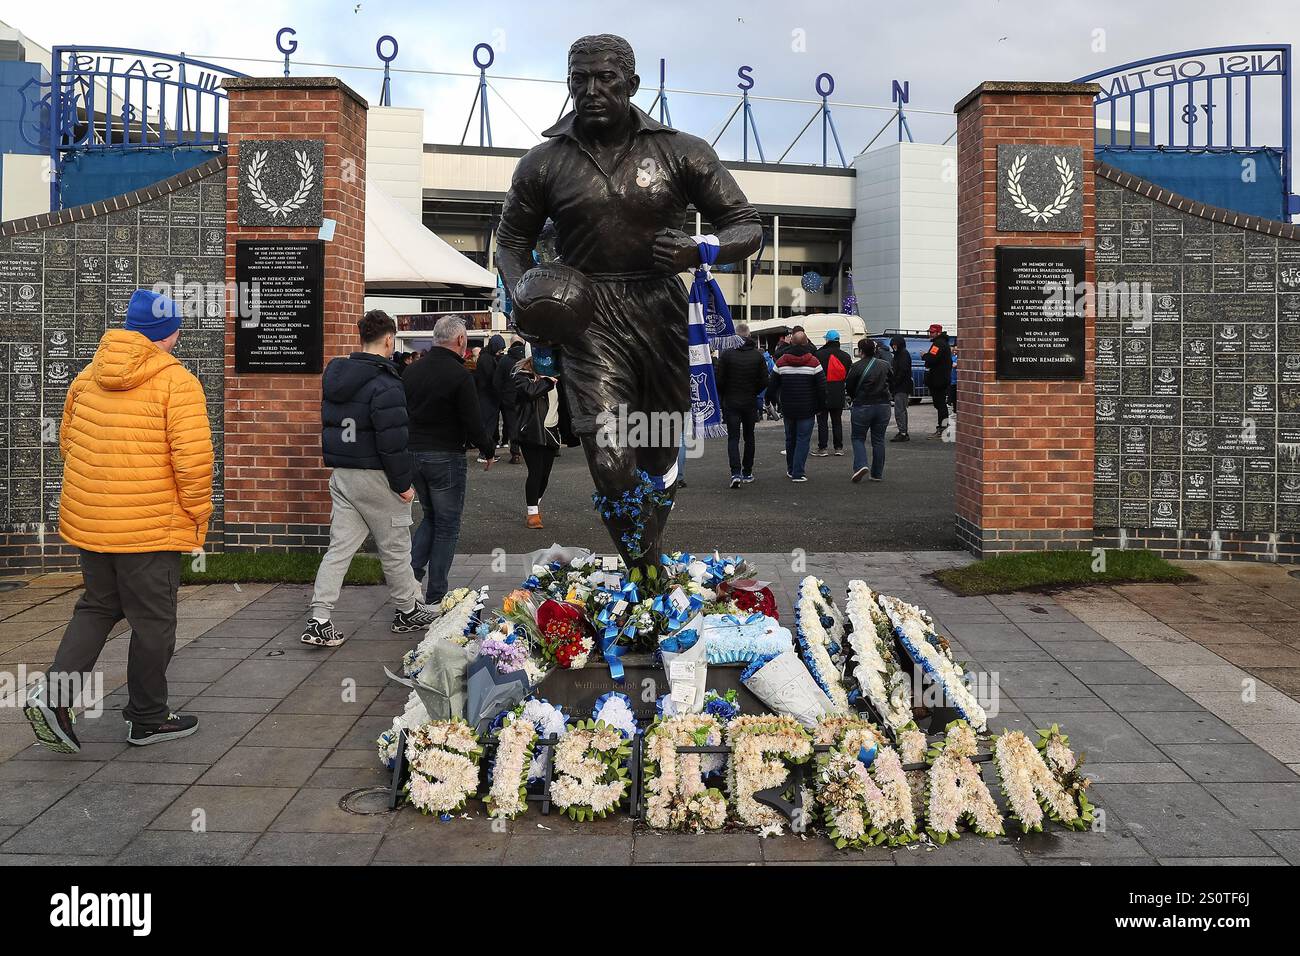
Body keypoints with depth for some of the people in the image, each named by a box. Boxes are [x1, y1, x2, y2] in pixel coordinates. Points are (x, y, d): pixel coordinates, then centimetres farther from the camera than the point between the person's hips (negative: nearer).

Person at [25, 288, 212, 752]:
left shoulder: (90, 375, 7)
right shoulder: (177, 382, -13)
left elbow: (67, 441, 16)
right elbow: (193, 457, -19)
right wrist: (198, 514, -6)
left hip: (87, 520, 6)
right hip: (151, 526, -6)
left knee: (97, 606, 22)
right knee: (153, 621, 9)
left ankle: (54, 693, 6)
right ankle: (148, 718, 21)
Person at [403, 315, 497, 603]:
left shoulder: (412, 371, 6)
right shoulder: (459, 375, -15)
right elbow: (473, 423, -15)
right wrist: (489, 451, 2)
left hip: (413, 454, 6)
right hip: (445, 457, -6)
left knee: (430, 517, 23)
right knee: (447, 526, 5)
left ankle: (410, 573, 7)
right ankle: (435, 597, 8)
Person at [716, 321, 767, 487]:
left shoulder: (727, 354, -10)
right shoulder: (758, 355, -2)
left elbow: (720, 380, -9)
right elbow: (764, 381, -2)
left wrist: (722, 397, 9)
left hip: (731, 403, -2)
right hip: (750, 403, 2)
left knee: (733, 438, -2)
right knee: (749, 437, 15)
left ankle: (736, 473, -17)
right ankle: (747, 473, 20)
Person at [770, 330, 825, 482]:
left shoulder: (781, 362, -1)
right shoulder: (813, 362, -8)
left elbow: (772, 385, 4)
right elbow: (822, 388, -7)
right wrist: (820, 406, 3)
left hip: (787, 408, 3)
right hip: (807, 409, -3)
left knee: (790, 438, 17)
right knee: (803, 440, 1)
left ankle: (791, 470, 28)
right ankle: (798, 473, -3)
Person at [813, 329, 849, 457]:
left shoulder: (819, 355, -11)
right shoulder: (845, 356, 4)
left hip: (823, 394, -4)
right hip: (839, 395, 4)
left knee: (822, 421, 1)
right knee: (837, 421, 12)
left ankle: (822, 448, 0)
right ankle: (839, 447, 13)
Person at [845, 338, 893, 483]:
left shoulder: (857, 367, -11)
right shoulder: (885, 365, 3)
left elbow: (849, 387, -3)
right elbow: (890, 383, 13)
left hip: (862, 407, -4)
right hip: (883, 406, 4)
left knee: (858, 438, 9)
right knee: (878, 440, 12)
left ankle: (861, 465, -13)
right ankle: (877, 473, 14)